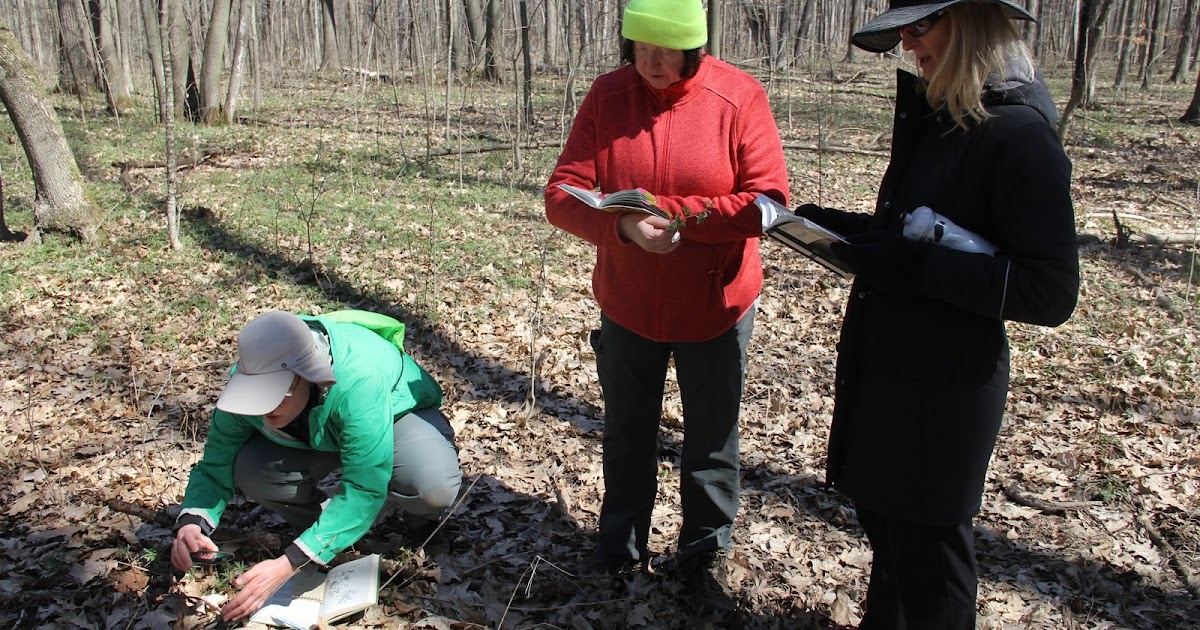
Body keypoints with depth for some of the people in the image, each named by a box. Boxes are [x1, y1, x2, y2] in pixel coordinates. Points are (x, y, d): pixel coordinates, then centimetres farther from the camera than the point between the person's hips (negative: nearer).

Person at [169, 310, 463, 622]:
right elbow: (216, 465, -14)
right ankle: (322, 528, 3)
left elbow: (364, 490, -41)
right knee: (250, 471, -26)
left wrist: (289, 564, -46)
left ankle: (420, 514, 2)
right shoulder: (250, 382, -27)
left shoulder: (359, 382, -43)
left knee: (434, 488, -37)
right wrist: (192, 522, -36)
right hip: (316, 434, 4)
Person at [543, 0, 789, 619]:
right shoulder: (606, 95, -9)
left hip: (715, 309, -1)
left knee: (711, 441, 12)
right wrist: (622, 226, -33)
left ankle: (705, 552, 34)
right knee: (627, 433, 18)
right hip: (627, 306, 2)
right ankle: (621, 545, 40)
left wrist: (677, 214, -26)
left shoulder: (739, 97, -14)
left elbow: (768, 200, -16)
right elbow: (562, 195, -13)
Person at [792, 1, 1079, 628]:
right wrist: (839, 226, 2)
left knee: (925, 553, 8)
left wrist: (915, 266, -25)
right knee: (884, 525, 22)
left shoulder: (1020, 133, -17)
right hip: (881, 369, 8)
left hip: (944, 389, -8)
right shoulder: (932, 117, 8)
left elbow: (1051, 292, -20)